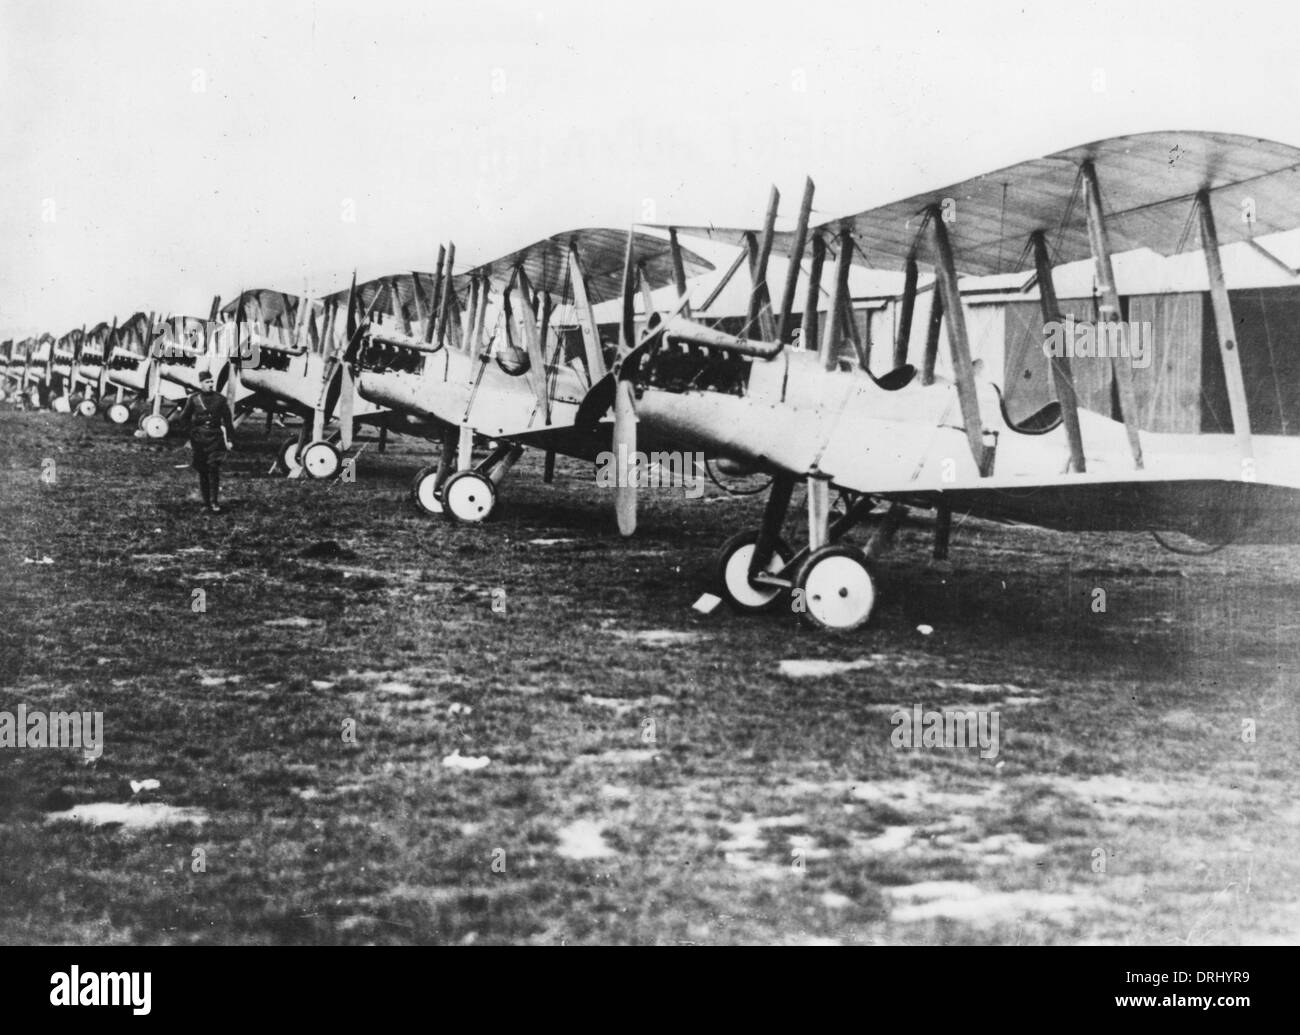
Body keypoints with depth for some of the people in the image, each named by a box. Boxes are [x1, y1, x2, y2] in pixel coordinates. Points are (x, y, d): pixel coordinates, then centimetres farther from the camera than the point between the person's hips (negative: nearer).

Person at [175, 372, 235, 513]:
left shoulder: (220, 399, 5)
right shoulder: (193, 399, 4)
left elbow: (227, 420, 9)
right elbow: (184, 418, 12)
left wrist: (229, 439, 7)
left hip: (215, 438, -1)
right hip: (199, 439, 1)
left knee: (214, 468, -11)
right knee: (203, 471, 6)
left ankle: (215, 502, -11)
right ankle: (207, 502, 16)